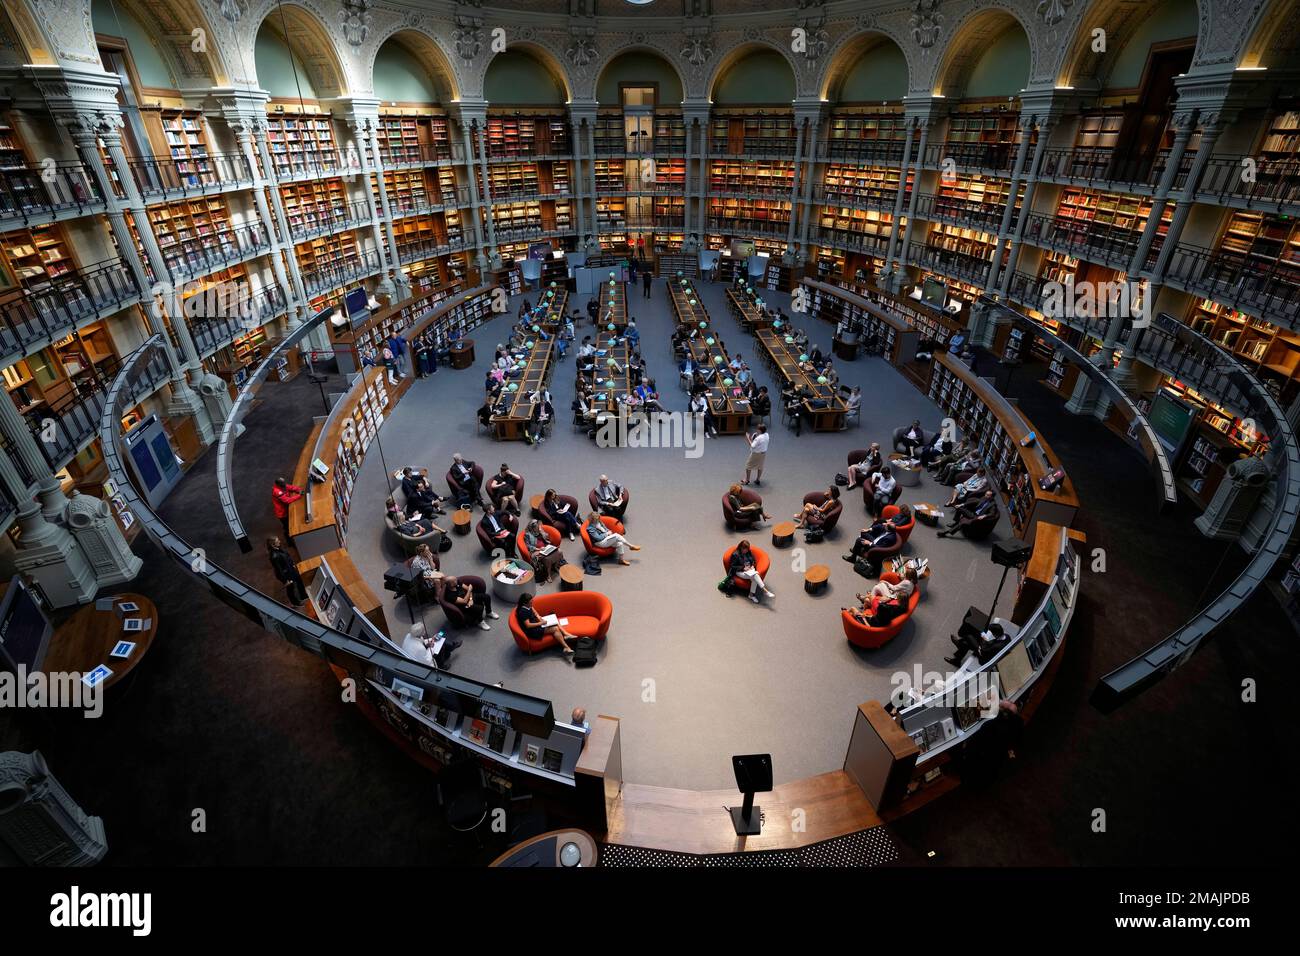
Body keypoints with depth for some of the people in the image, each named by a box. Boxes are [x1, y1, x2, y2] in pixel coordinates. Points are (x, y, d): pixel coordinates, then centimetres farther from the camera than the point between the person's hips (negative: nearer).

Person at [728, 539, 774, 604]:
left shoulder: (749, 552, 8)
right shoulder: (735, 554, -9)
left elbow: (753, 561, 20)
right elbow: (732, 566, -8)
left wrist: (753, 566, -2)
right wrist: (743, 568, -17)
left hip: (750, 570, 5)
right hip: (740, 572, -5)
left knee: (754, 578, -31)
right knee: (754, 575, -33)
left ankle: (751, 595, -22)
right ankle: (765, 591, -32)